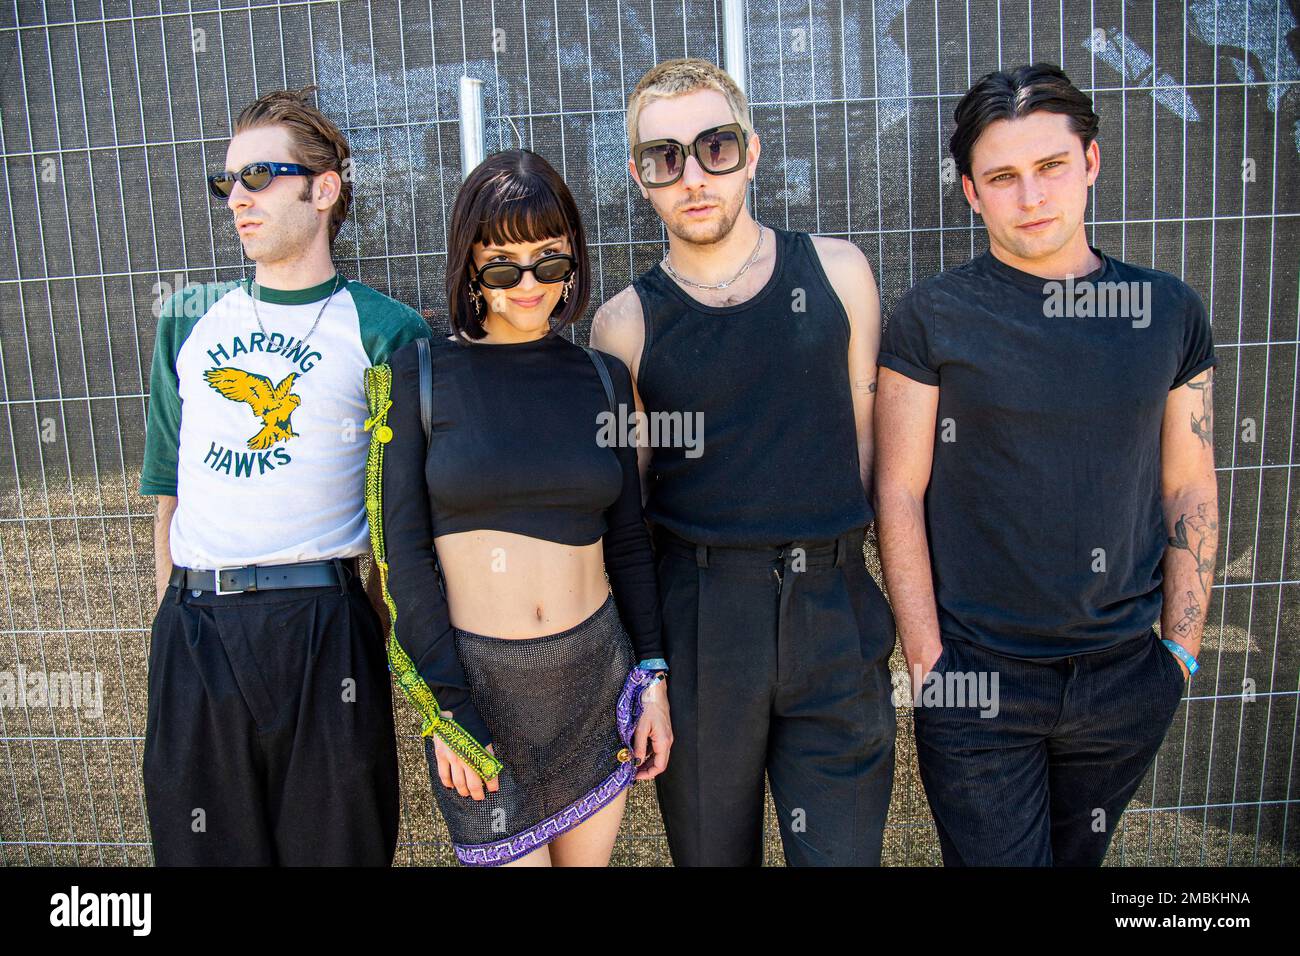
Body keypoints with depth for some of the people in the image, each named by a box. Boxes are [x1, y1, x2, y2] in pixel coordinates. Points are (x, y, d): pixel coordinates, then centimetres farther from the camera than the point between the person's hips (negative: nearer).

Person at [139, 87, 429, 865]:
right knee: (202, 846, 15)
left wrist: (376, 624, -5)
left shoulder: (385, 331, 0)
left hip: (321, 625, -3)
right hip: (193, 627, 4)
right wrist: (174, 615, 11)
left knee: (334, 845, 10)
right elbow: (170, 488, 15)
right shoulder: (190, 320, 13)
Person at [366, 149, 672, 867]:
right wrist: (444, 707, -10)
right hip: (476, 677, -3)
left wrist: (653, 674, 6)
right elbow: (402, 547, -6)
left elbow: (627, 540, 10)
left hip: (597, 672, 3)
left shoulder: (602, 377, 5)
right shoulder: (419, 373, -4)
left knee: (586, 858, 16)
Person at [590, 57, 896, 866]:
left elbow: (866, 435, 8)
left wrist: (825, 554, 6)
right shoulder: (626, 324, -1)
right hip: (696, 623, 0)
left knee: (842, 853, 8)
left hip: (834, 620, 1)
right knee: (711, 851, 15)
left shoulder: (836, 272, 3)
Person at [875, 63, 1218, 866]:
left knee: (1080, 858, 22)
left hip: (1125, 678, 4)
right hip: (979, 678, -3)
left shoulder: (1170, 311, 2)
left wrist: (1182, 649, 4)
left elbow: (1191, 491, 6)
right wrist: (927, 658, -9)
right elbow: (899, 492, -8)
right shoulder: (933, 317, -7)